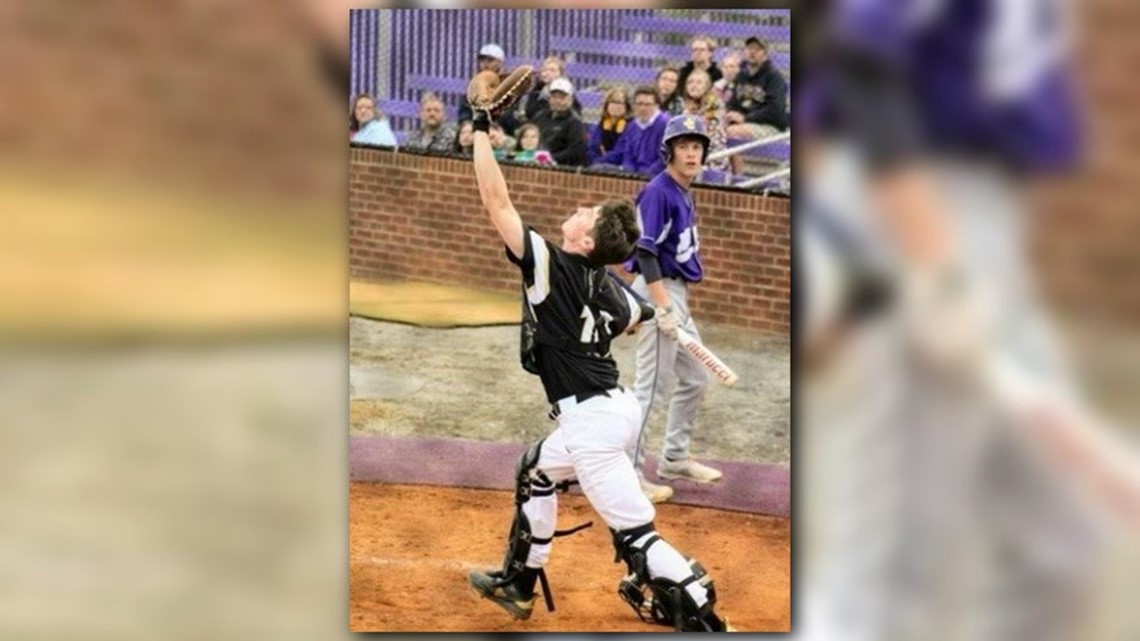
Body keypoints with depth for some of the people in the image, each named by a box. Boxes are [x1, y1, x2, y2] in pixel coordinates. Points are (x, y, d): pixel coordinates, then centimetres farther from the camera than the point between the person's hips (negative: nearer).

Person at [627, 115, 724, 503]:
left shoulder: (684, 193, 12)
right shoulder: (658, 192, -16)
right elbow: (645, 252, -22)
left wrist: (675, 304, 16)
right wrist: (664, 308, -26)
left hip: (677, 295, 10)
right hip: (658, 293, -10)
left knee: (695, 379, 19)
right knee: (652, 387, -8)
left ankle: (675, 459, 31)